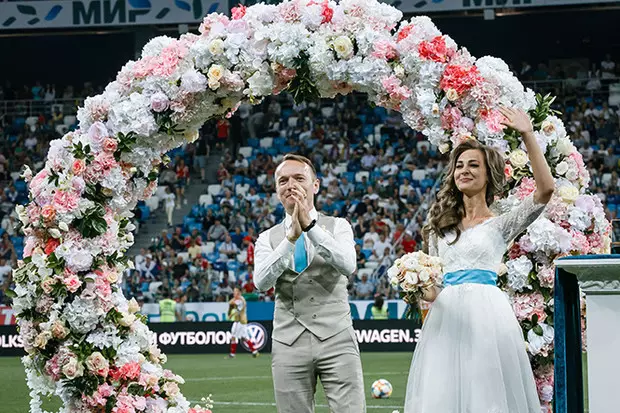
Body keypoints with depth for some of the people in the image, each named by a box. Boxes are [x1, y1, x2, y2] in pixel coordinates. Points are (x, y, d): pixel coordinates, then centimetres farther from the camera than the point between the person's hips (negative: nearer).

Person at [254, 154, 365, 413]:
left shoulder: (338, 226, 8)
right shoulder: (268, 238, 10)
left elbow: (347, 265, -13)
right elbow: (262, 282, -9)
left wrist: (310, 225, -22)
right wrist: (292, 236, -20)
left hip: (337, 341, -2)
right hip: (289, 343, 2)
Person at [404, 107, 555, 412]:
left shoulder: (500, 225, 5)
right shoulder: (441, 227, 18)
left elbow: (545, 190, -10)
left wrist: (528, 136, -12)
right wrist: (421, 290, -4)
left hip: (486, 315, -4)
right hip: (446, 316, 4)